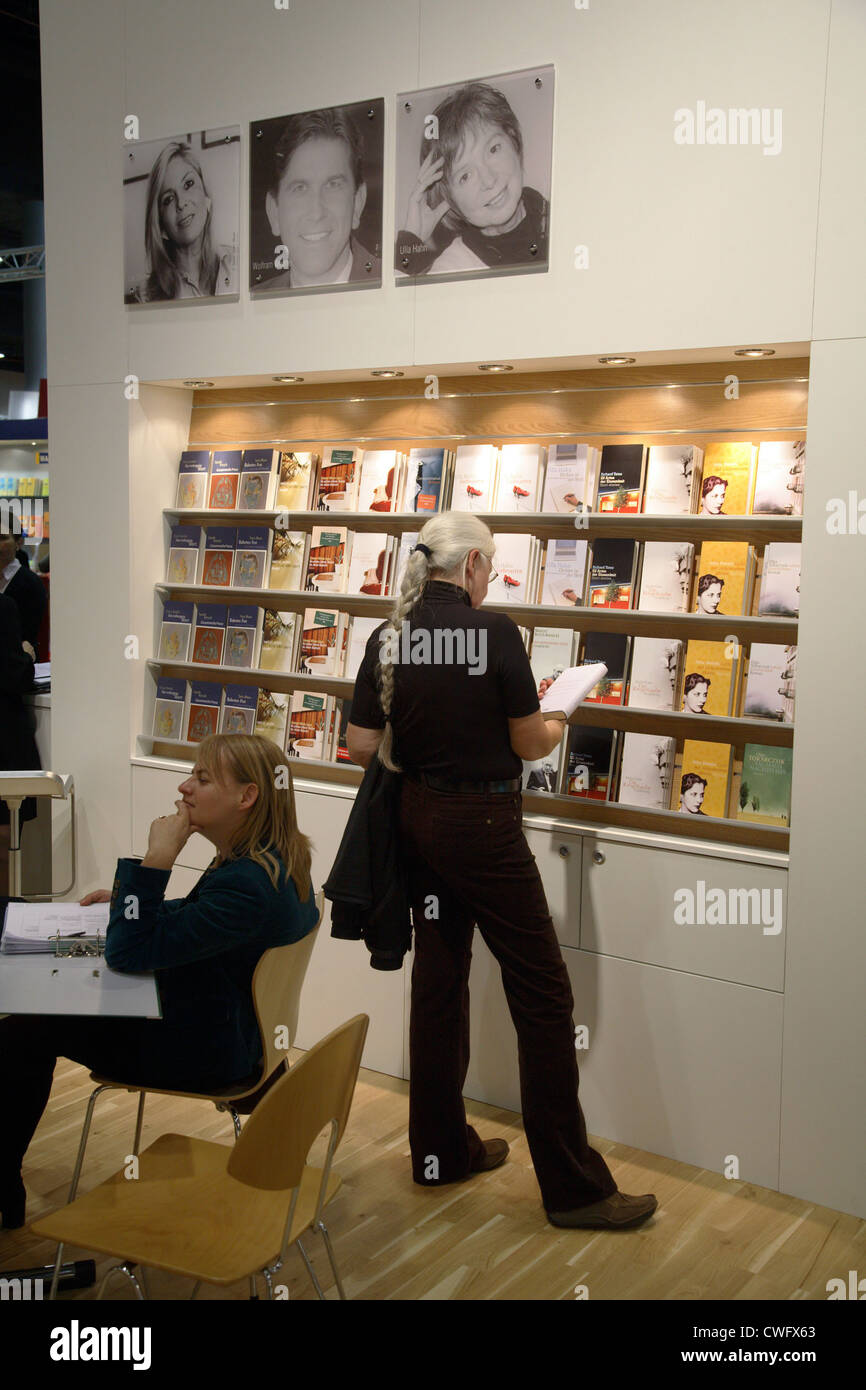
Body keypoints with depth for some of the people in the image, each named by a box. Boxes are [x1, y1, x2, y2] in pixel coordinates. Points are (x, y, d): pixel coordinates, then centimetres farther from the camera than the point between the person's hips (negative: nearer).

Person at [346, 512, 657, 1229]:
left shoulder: (388, 637, 2)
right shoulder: (493, 629, -15)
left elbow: (362, 746, 3)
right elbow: (529, 742, -9)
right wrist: (556, 728, 13)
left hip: (419, 816, 7)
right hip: (483, 825, -7)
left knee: (438, 977, 16)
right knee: (542, 991, 1)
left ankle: (442, 1150, 28)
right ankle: (572, 1185, 8)